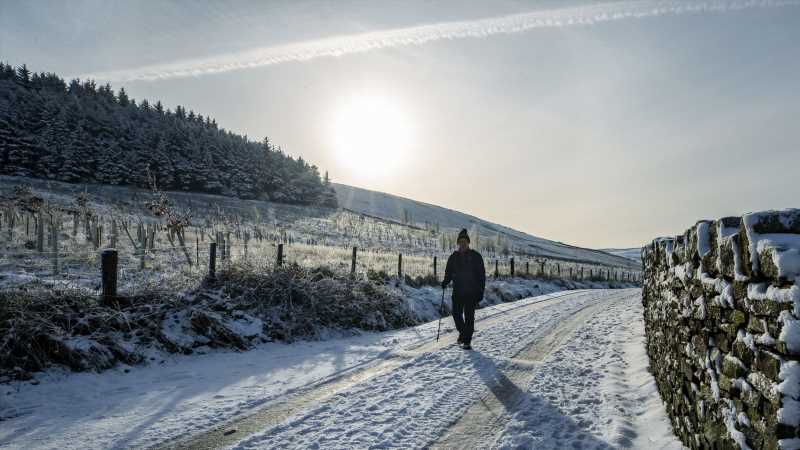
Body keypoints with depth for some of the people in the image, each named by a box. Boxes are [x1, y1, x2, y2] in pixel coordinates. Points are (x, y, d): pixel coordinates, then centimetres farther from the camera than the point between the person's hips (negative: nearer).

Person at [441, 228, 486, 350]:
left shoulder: (476, 256, -1)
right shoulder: (453, 257, 8)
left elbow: (481, 275, -1)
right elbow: (448, 272, 14)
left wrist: (481, 291, -7)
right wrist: (445, 282, -6)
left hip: (472, 292, -3)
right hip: (457, 292, 3)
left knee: (469, 316, -2)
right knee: (456, 314, 3)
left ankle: (467, 341, 6)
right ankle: (462, 332, 30)